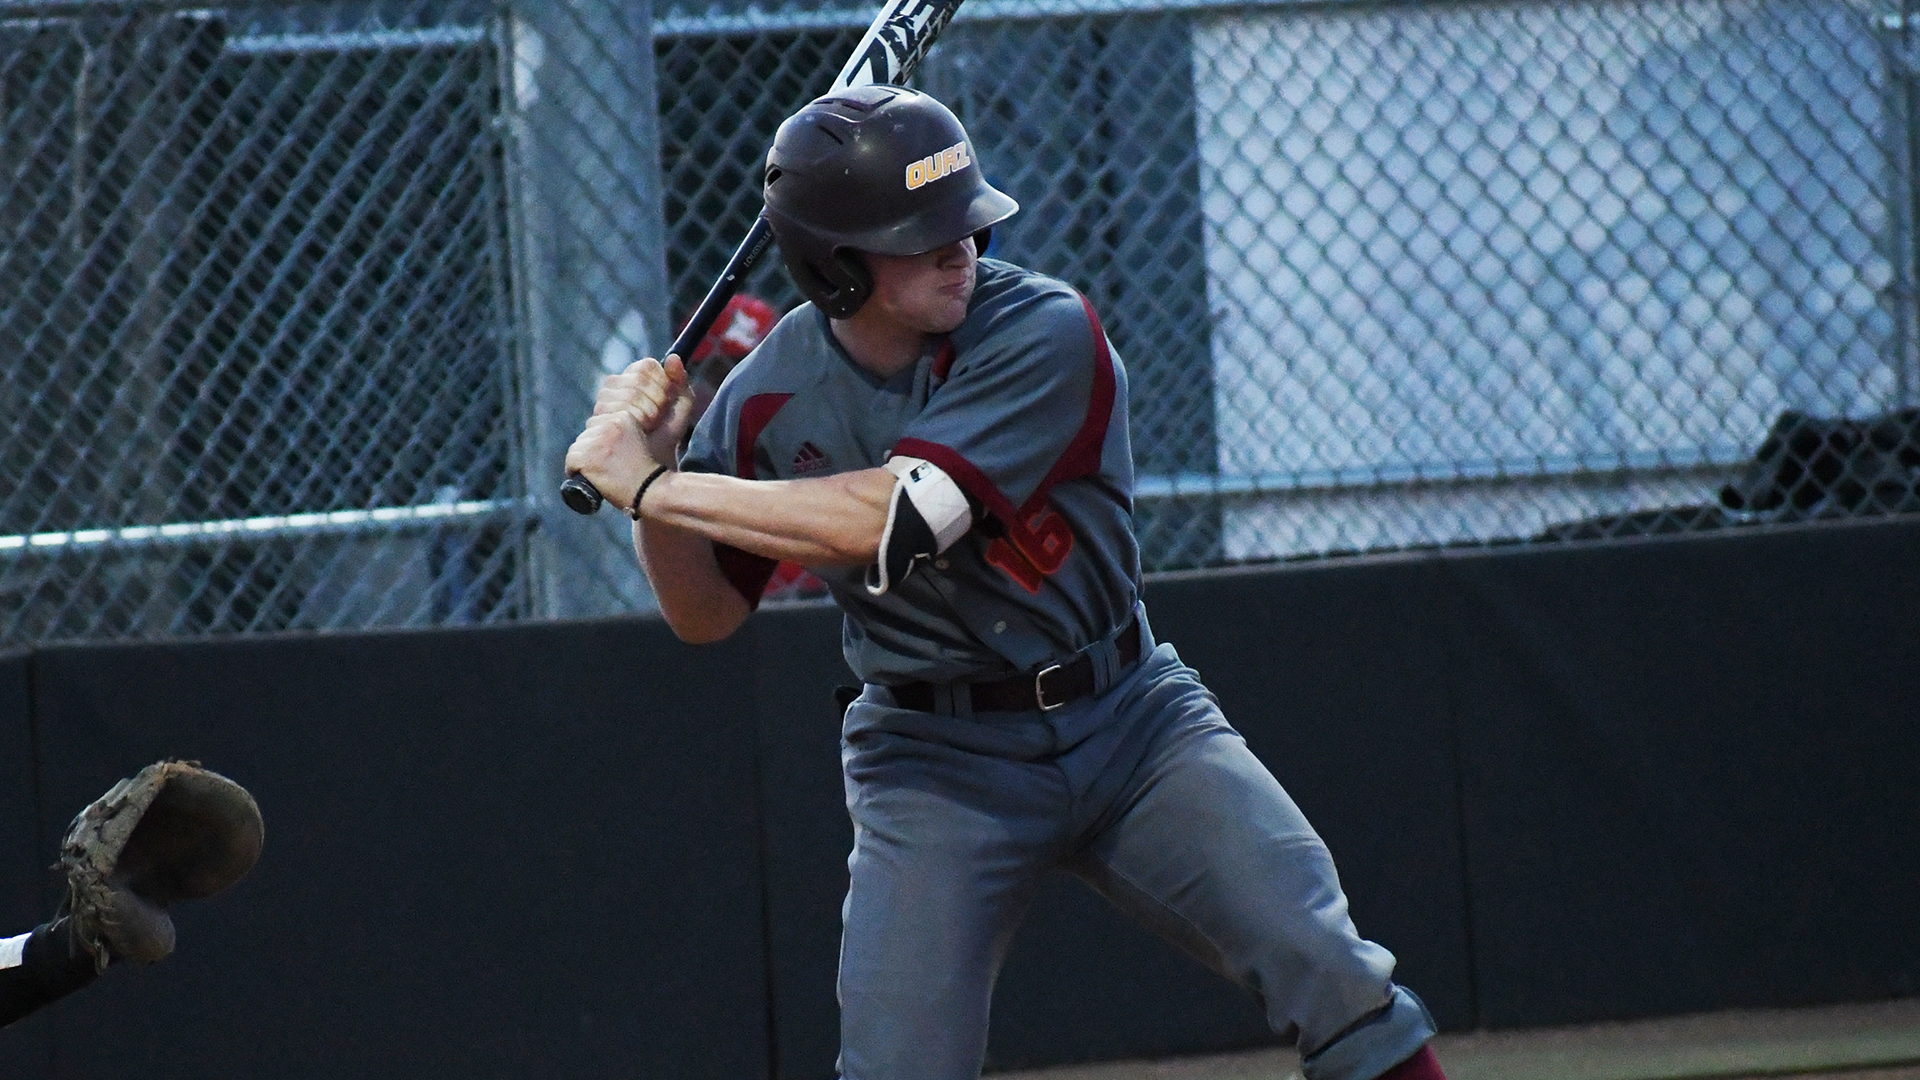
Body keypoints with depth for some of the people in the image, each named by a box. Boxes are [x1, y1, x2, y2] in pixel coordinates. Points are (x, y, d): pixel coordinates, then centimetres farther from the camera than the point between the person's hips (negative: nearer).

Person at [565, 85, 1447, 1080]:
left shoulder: (1044, 333, -19)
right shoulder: (773, 395, -6)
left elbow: (888, 520, -29)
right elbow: (705, 614, 5)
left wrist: (652, 485, -24)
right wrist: (650, 472, -14)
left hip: (1126, 719, -1)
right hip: (935, 762, 1)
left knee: (1338, 982, -12)